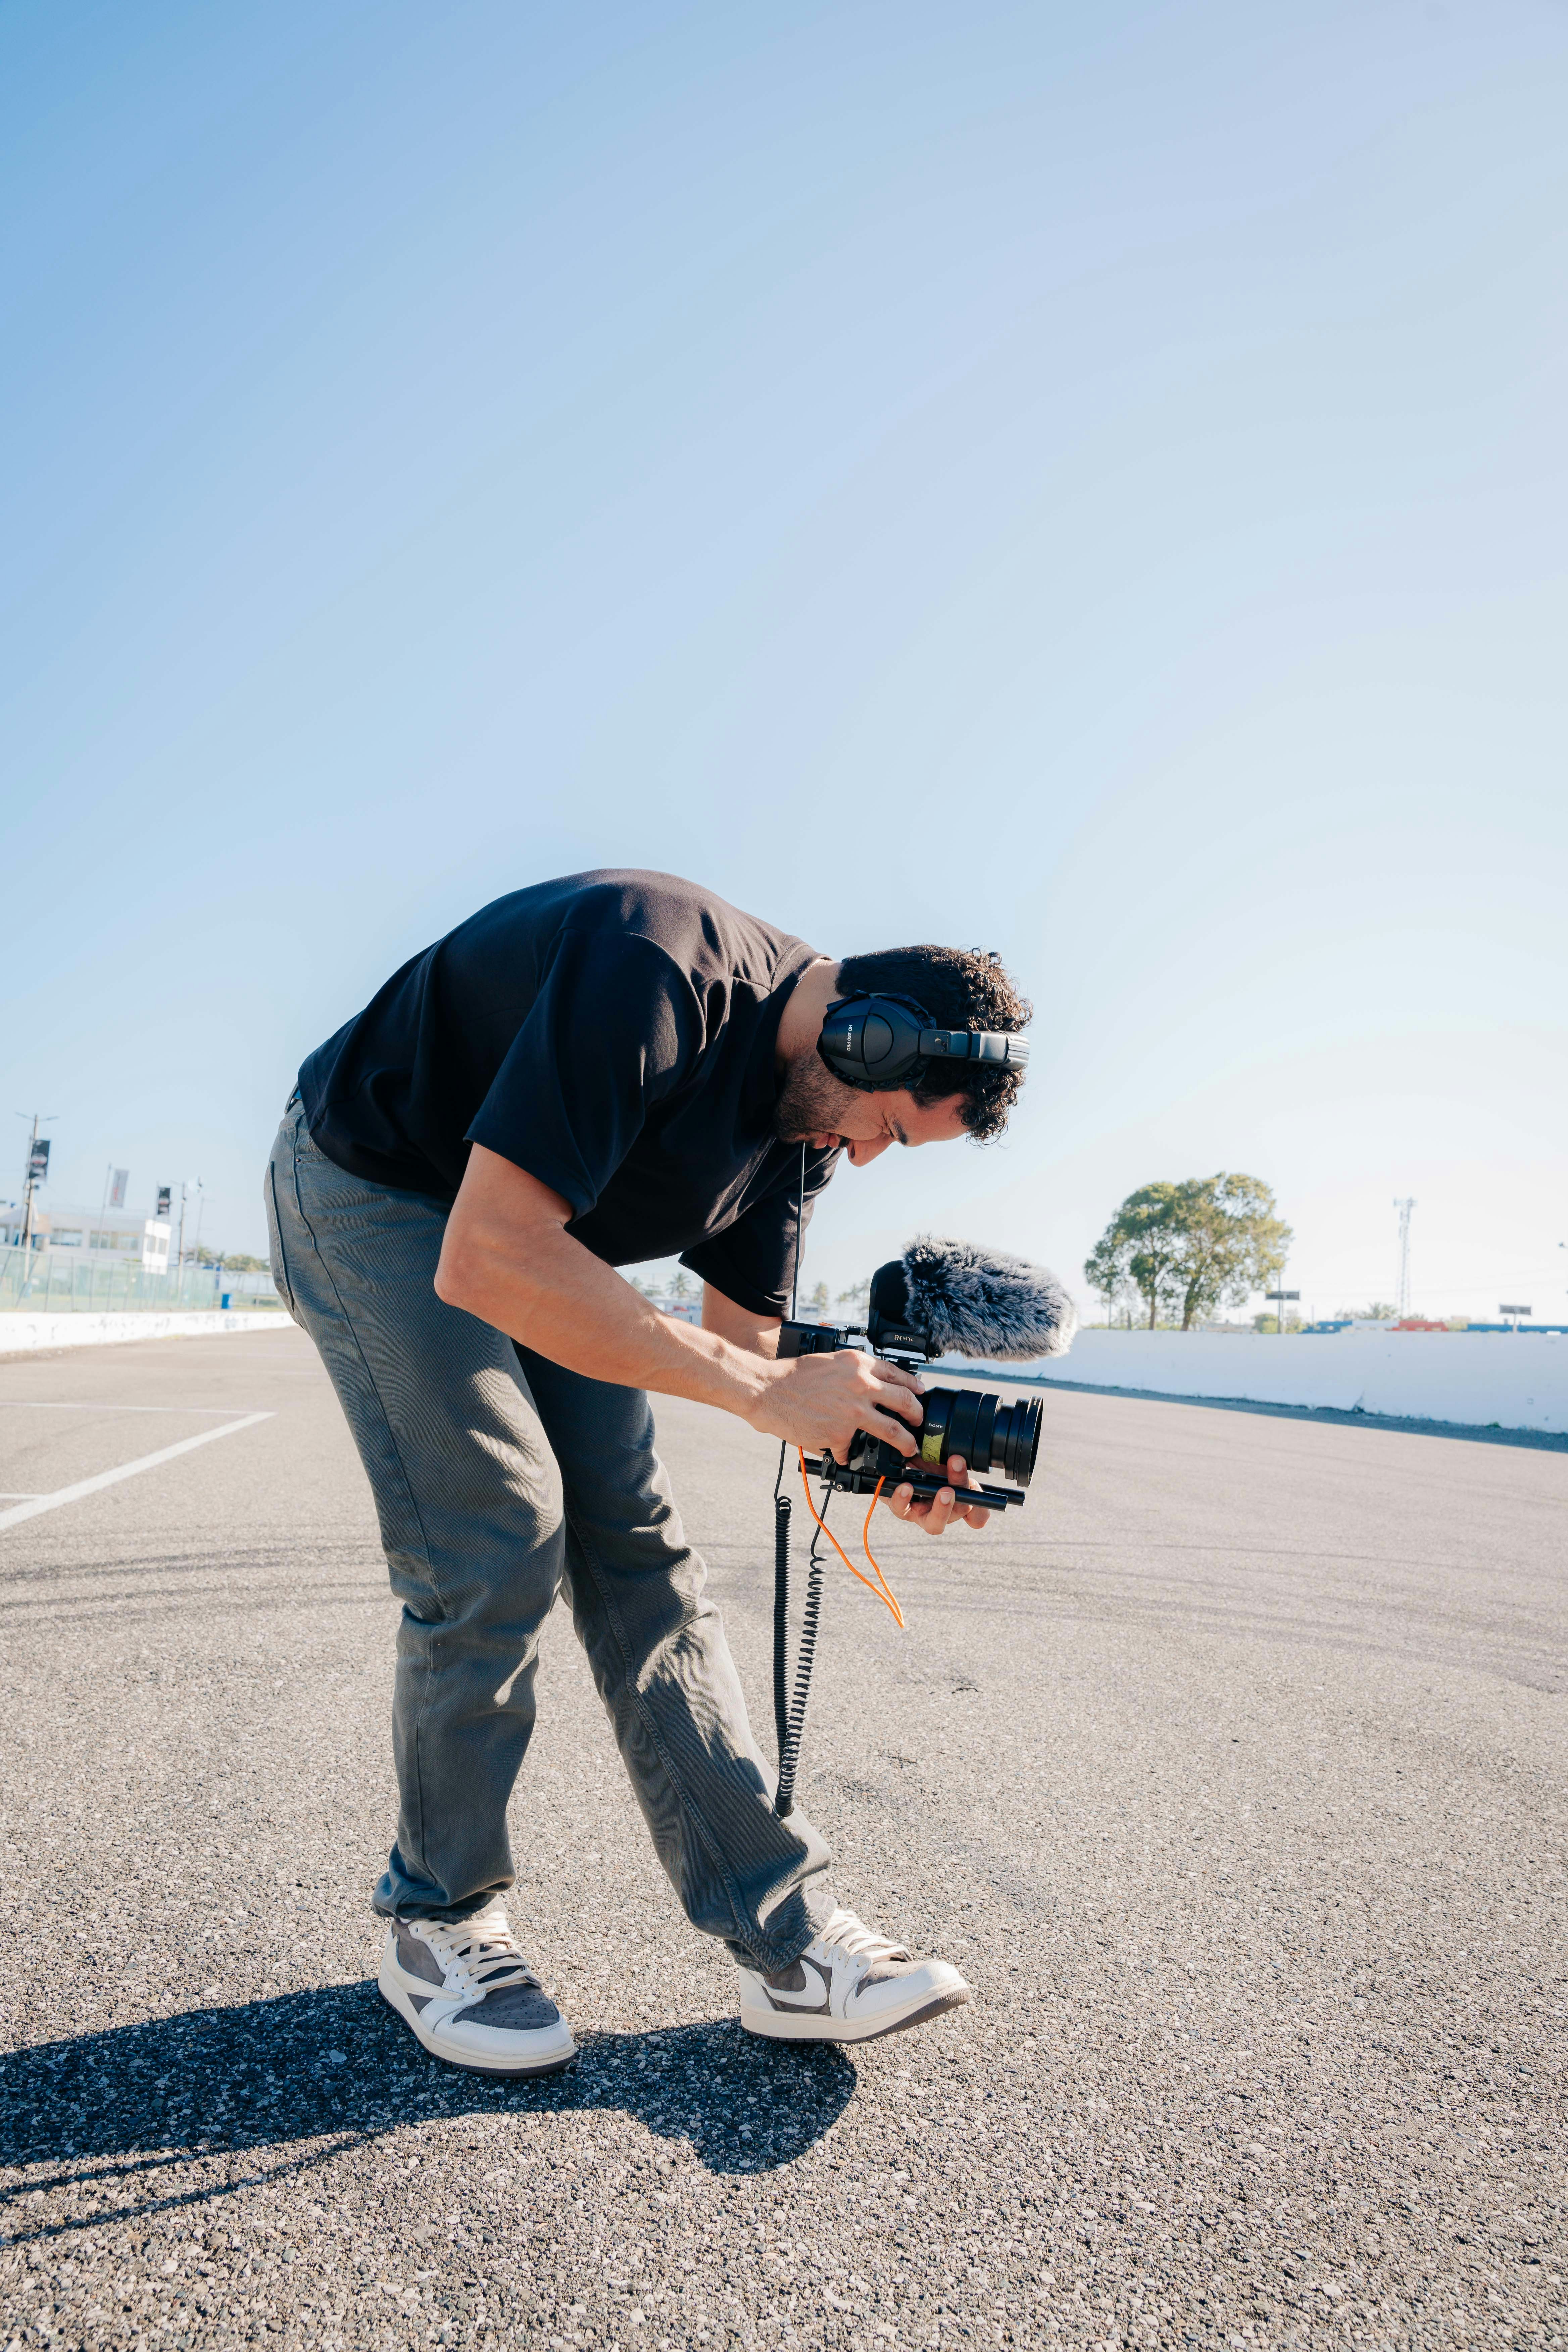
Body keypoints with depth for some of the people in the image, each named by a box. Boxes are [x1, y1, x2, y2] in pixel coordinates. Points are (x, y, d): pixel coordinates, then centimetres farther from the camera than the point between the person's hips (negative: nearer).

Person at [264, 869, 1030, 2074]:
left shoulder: (805, 1118, -6)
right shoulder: (655, 975, -34)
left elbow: (740, 1337, 0)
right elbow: (487, 1261, -40)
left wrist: (881, 1451, -17)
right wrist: (769, 1389, -37)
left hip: (535, 1232, 7)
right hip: (369, 1193, -7)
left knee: (638, 1549, -2)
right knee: (499, 1546, -16)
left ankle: (786, 1936, 2)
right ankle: (438, 1917, 7)